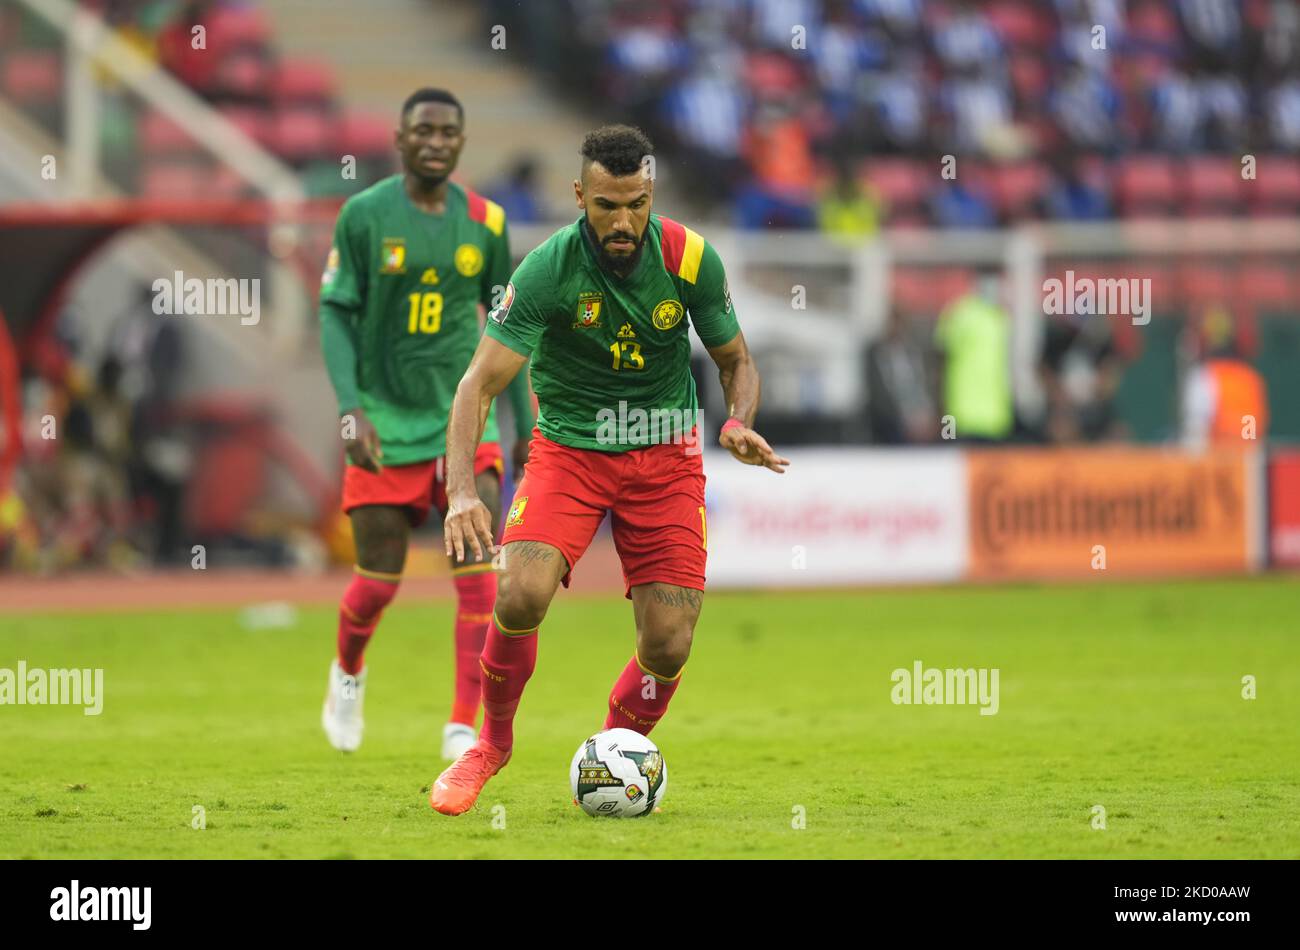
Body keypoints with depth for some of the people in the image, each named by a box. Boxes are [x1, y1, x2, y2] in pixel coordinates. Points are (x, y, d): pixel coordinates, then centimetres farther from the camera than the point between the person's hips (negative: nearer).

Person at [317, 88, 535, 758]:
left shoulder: (484, 222, 3)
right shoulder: (364, 215, -5)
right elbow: (336, 314, -3)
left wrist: (526, 426, 13)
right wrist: (350, 409, -15)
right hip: (385, 420, -2)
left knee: (478, 575, -13)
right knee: (378, 581, 4)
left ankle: (464, 728, -12)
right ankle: (348, 674, 36)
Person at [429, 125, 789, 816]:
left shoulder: (690, 258, -11)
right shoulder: (548, 270, -19)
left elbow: (735, 360, 5)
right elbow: (481, 382, -21)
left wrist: (739, 423, -18)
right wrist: (462, 491, -35)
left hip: (664, 456, 2)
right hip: (568, 449, -2)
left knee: (668, 646, -10)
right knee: (521, 597, -25)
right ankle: (494, 741, 3)